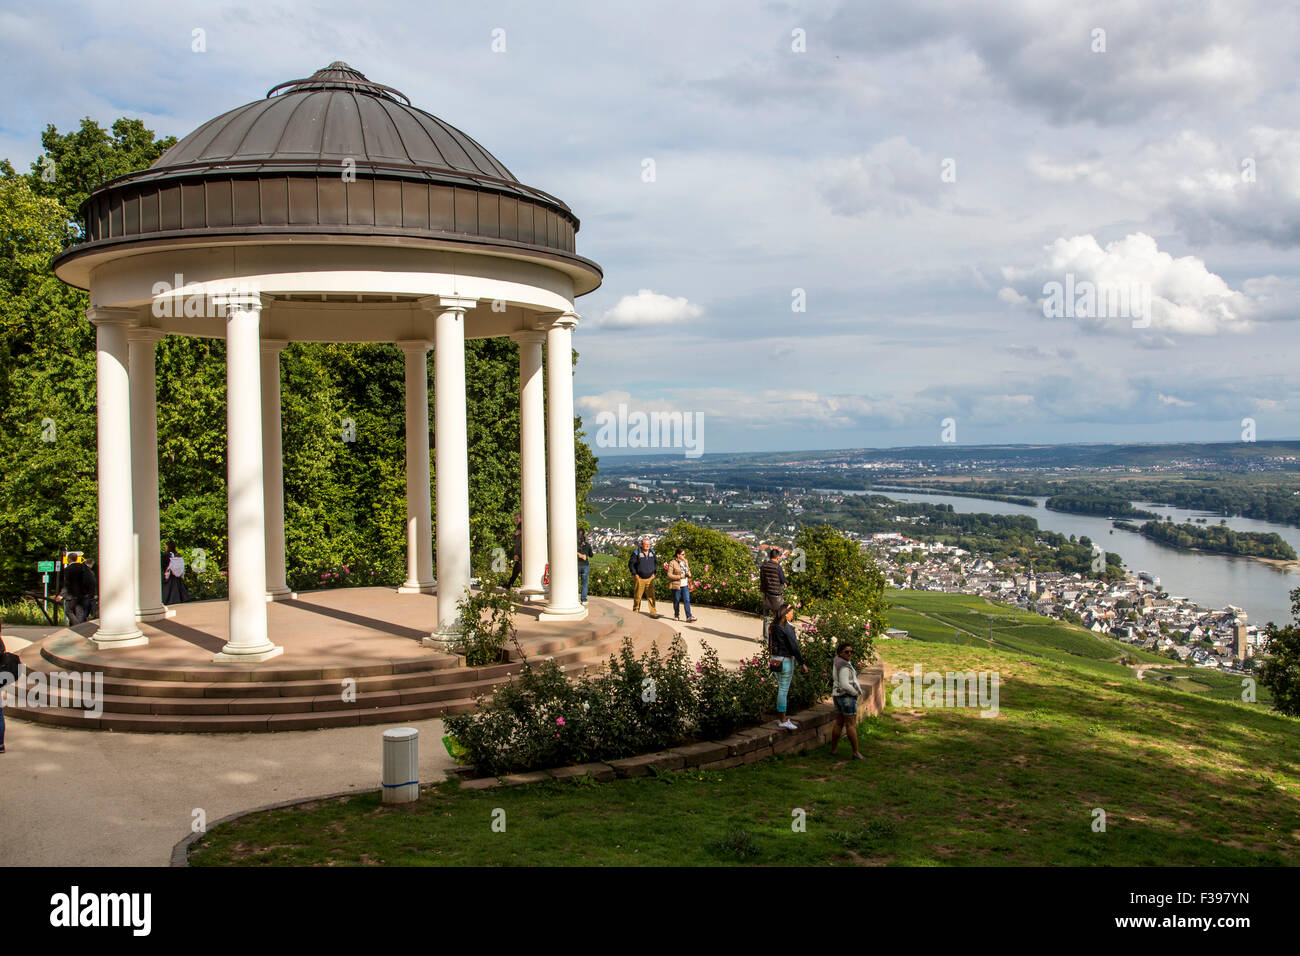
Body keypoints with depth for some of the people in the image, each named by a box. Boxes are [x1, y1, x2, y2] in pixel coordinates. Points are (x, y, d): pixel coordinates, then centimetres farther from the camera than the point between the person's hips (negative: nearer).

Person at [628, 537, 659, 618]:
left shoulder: (652, 552, 8)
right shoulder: (636, 553, -7)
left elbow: (656, 563, 22)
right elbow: (631, 564, -3)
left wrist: (654, 572, 13)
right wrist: (635, 574, -7)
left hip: (650, 578, 3)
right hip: (639, 578, -3)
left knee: (651, 596, -2)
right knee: (637, 596, 4)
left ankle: (653, 612, -1)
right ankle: (635, 611, 18)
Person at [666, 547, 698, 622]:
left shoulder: (685, 562, 13)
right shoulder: (672, 563, -7)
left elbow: (688, 571, 26)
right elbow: (669, 575, -11)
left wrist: (689, 574, 1)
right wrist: (680, 576, -18)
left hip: (685, 585, 5)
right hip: (676, 585, -4)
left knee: (687, 600, -6)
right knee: (677, 601, 6)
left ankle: (689, 617, -10)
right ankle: (676, 616, 22)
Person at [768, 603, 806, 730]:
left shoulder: (775, 626, 9)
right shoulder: (787, 627, -17)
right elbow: (794, 647, -16)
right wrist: (802, 663, -10)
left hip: (776, 658, 9)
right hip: (785, 660, -9)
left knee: (781, 688, 16)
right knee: (783, 690, -2)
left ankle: (782, 718, 23)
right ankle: (783, 721, 3)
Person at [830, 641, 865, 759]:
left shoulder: (838, 661, 8)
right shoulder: (844, 667, -20)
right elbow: (845, 685, -26)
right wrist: (856, 692, -10)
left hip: (837, 695, 9)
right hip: (847, 696, -9)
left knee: (839, 723, 13)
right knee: (851, 724, -5)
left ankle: (833, 750, 15)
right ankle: (856, 753, -2)